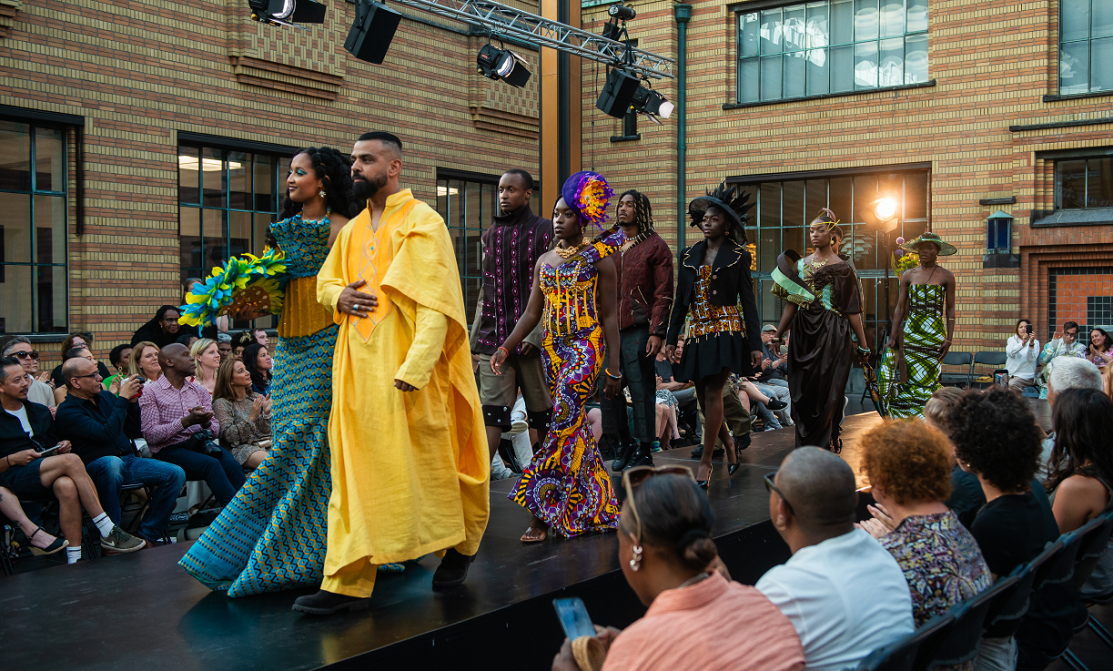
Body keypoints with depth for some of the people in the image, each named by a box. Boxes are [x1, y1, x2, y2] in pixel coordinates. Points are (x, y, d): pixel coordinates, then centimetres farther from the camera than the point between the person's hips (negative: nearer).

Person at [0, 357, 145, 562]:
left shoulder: (40, 412, 24)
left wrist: (64, 446, 7)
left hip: (49, 474, 5)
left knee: (67, 486, -36)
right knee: (71, 460, -33)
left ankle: (74, 560, -41)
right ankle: (109, 533, -34)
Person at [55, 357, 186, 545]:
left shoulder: (106, 396, 15)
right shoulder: (67, 411, -8)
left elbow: (134, 432, 18)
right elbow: (106, 433, -22)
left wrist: (132, 402, 3)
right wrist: (123, 399, -16)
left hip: (128, 461, 7)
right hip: (94, 468, -7)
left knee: (176, 474, -14)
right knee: (112, 462, -41)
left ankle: (147, 535, -6)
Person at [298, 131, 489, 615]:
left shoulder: (422, 224, -6)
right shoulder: (352, 230, 16)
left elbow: (435, 300, -14)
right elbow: (326, 280, 26)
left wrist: (415, 365, -24)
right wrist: (339, 297, 0)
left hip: (404, 368, -6)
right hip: (357, 367, 6)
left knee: (427, 462, 5)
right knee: (354, 471, 3)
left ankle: (461, 543, 30)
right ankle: (348, 583, 6)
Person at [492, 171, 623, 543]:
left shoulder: (598, 257, -2)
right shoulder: (545, 260, 13)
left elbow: (609, 315, -4)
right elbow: (531, 313, 11)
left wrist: (614, 368, -8)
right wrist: (505, 347, -3)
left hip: (587, 347, -6)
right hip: (553, 348, 6)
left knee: (564, 422, -16)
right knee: (575, 427, 8)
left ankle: (542, 514, -14)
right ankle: (596, 508, 20)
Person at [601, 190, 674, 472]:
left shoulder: (655, 246, -1)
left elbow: (663, 294, -5)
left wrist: (657, 333, -13)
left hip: (639, 329, -5)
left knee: (641, 389, -1)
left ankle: (644, 451, 9)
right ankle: (625, 444, 21)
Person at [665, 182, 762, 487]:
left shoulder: (737, 256, 2)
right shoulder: (689, 255, 11)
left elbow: (748, 301, 0)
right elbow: (680, 300, 13)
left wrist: (755, 344, -5)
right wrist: (671, 338, 7)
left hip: (727, 330, -4)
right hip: (697, 333, 4)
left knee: (712, 393, -13)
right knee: (704, 397, 5)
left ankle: (705, 461, -6)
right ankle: (728, 443, 31)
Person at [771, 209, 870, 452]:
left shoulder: (842, 268, 0)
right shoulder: (800, 265, 10)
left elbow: (853, 310, -2)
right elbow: (791, 304, 11)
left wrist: (863, 346, -2)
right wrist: (777, 335, 7)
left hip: (832, 336, -4)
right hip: (804, 334, 4)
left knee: (827, 392, -3)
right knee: (802, 391, 5)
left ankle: (826, 444, 7)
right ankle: (805, 445, 17)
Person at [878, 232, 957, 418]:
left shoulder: (946, 276, 4)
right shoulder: (908, 275, 9)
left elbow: (950, 309, 4)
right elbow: (900, 308, 10)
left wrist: (949, 339, -4)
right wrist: (893, 337, 5)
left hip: (934, 333, -2)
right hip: (910, 332, 2)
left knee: (929, 378, -4)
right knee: (911, 377, -1)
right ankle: (910, 420, 6)